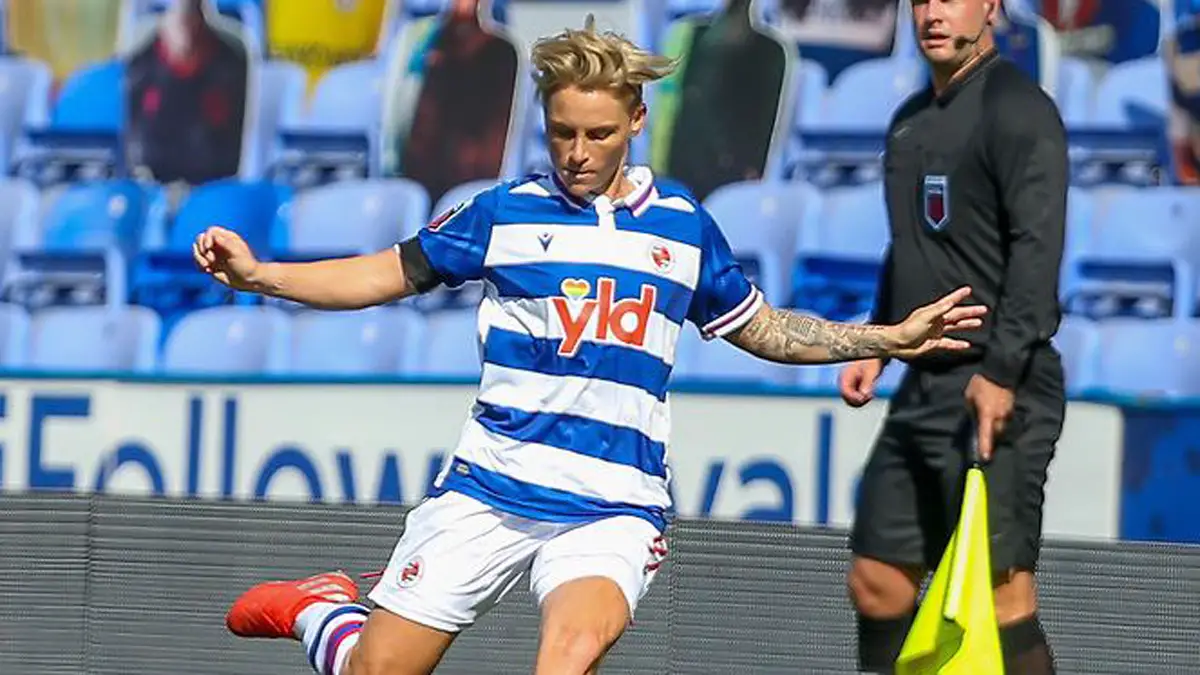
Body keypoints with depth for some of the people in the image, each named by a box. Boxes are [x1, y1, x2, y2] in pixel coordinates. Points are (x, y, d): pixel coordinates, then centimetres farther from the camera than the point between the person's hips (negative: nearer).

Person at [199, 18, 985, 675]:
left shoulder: (683, 224, 10)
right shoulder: (506, 213, 4)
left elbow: (760, 329, 23)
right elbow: (389, 274, 10)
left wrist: (891, 337, 18)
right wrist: (259, 274, -3)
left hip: (612, 508, 0)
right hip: (488, 490, 0)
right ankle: (317, 608, 33)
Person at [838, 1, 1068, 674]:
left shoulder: (1017, 108, -9)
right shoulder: (911, 120, 19)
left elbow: (1038, 246, -18)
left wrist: (1002, 371, -25)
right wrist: (877, 345, 18)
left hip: (997, 393, -9)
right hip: (924, 385, 9)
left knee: (1000, 594, -12)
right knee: (876, 583, 9)